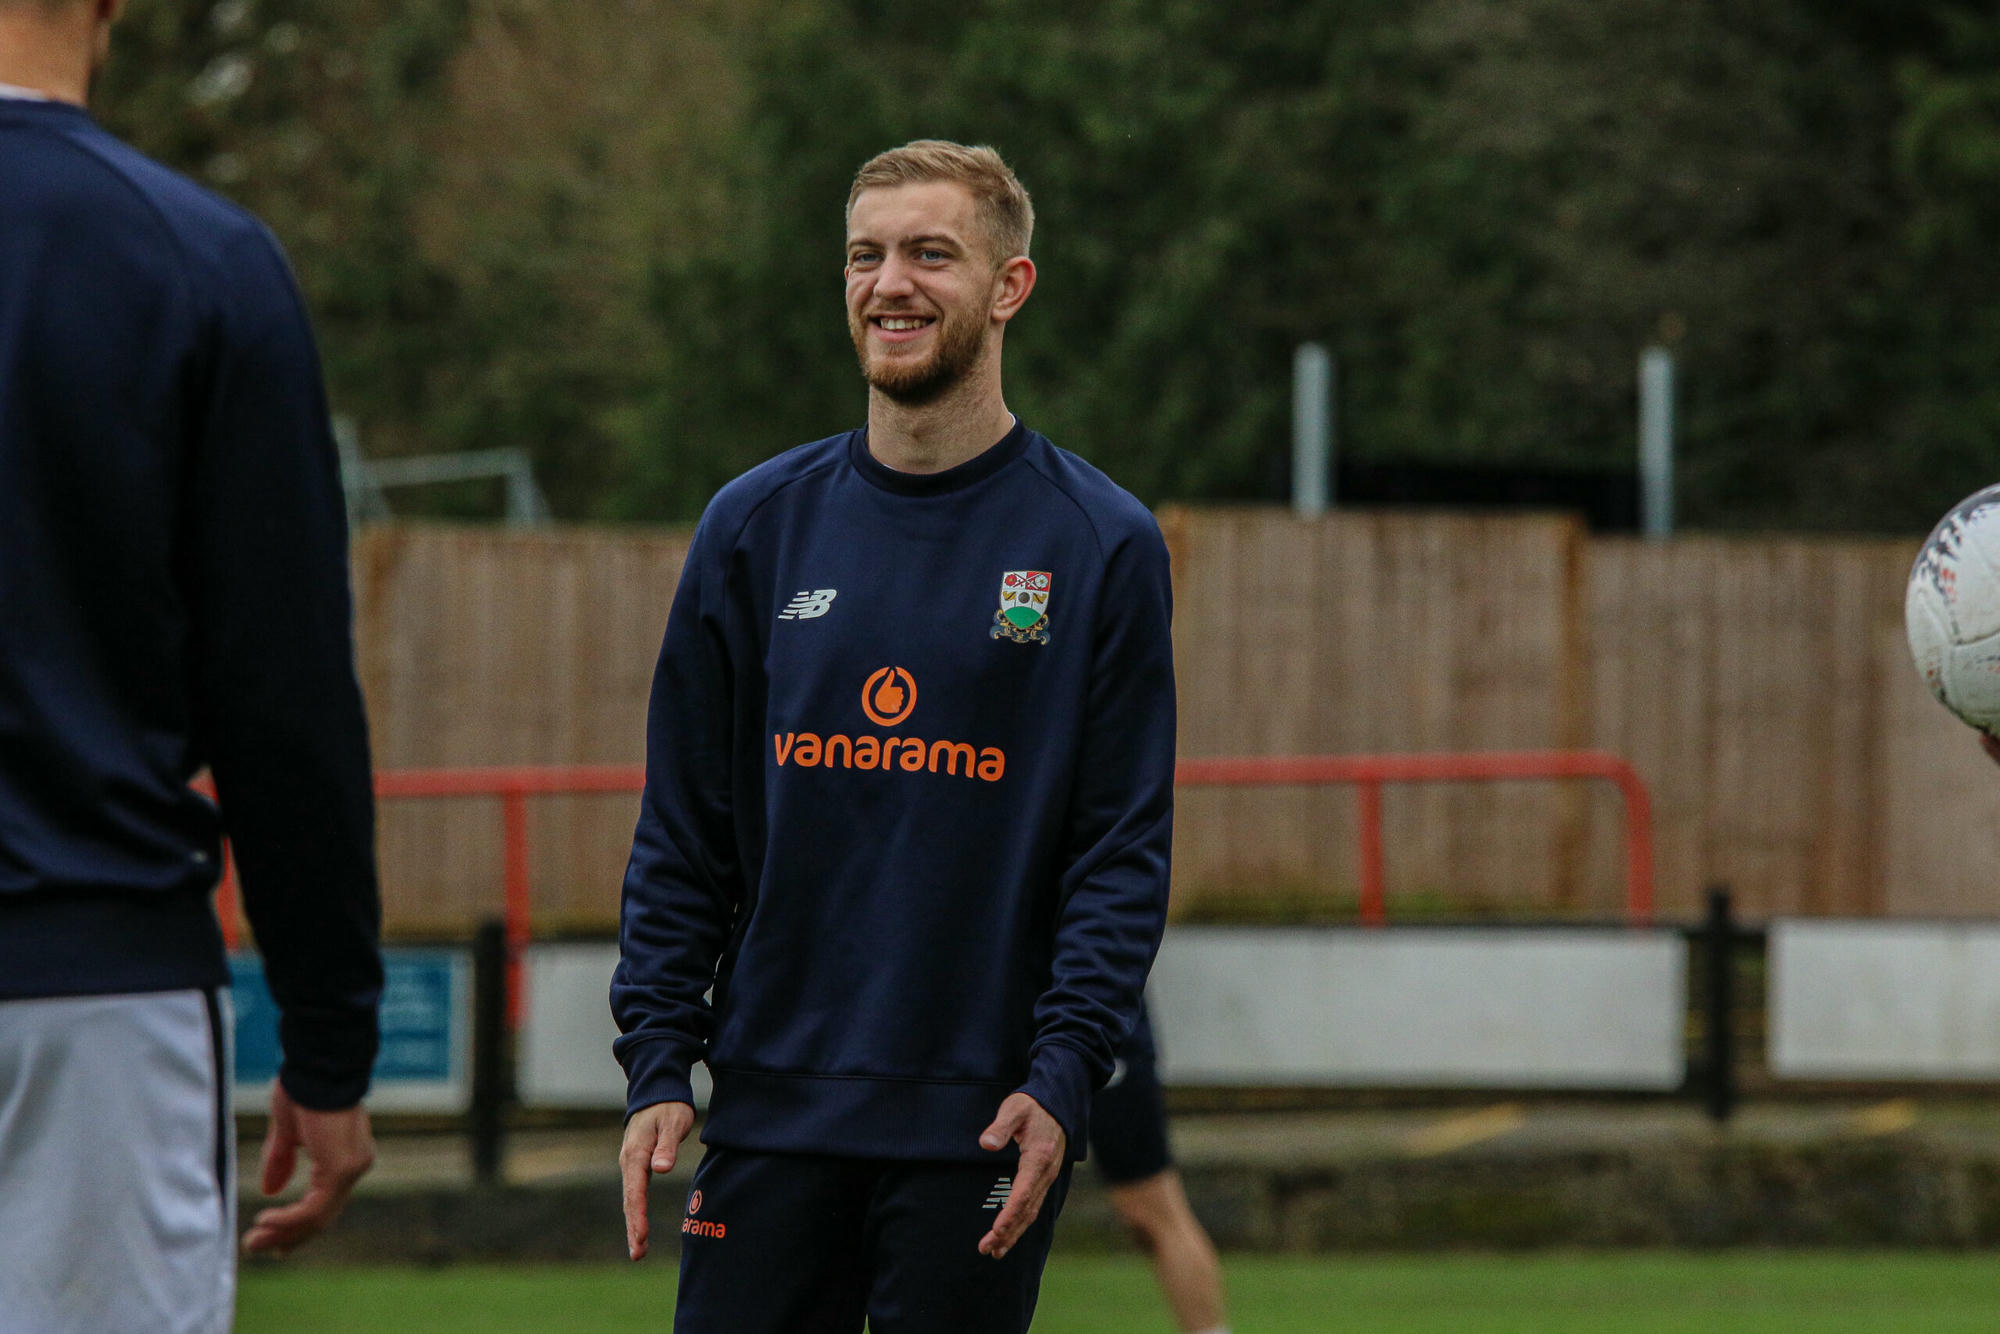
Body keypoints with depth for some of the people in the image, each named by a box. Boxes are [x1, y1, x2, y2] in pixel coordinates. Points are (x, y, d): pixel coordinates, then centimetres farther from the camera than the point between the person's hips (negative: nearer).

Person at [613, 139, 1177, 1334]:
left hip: (980, 1120, -2)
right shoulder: (756, 528, 8)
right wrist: (658, 1060, 1)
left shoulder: (1101, 545, 0)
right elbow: (684, 825, 10)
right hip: (772, 1103, 3)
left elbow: (1126, 846, -2)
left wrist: (1066, 1071, -13)